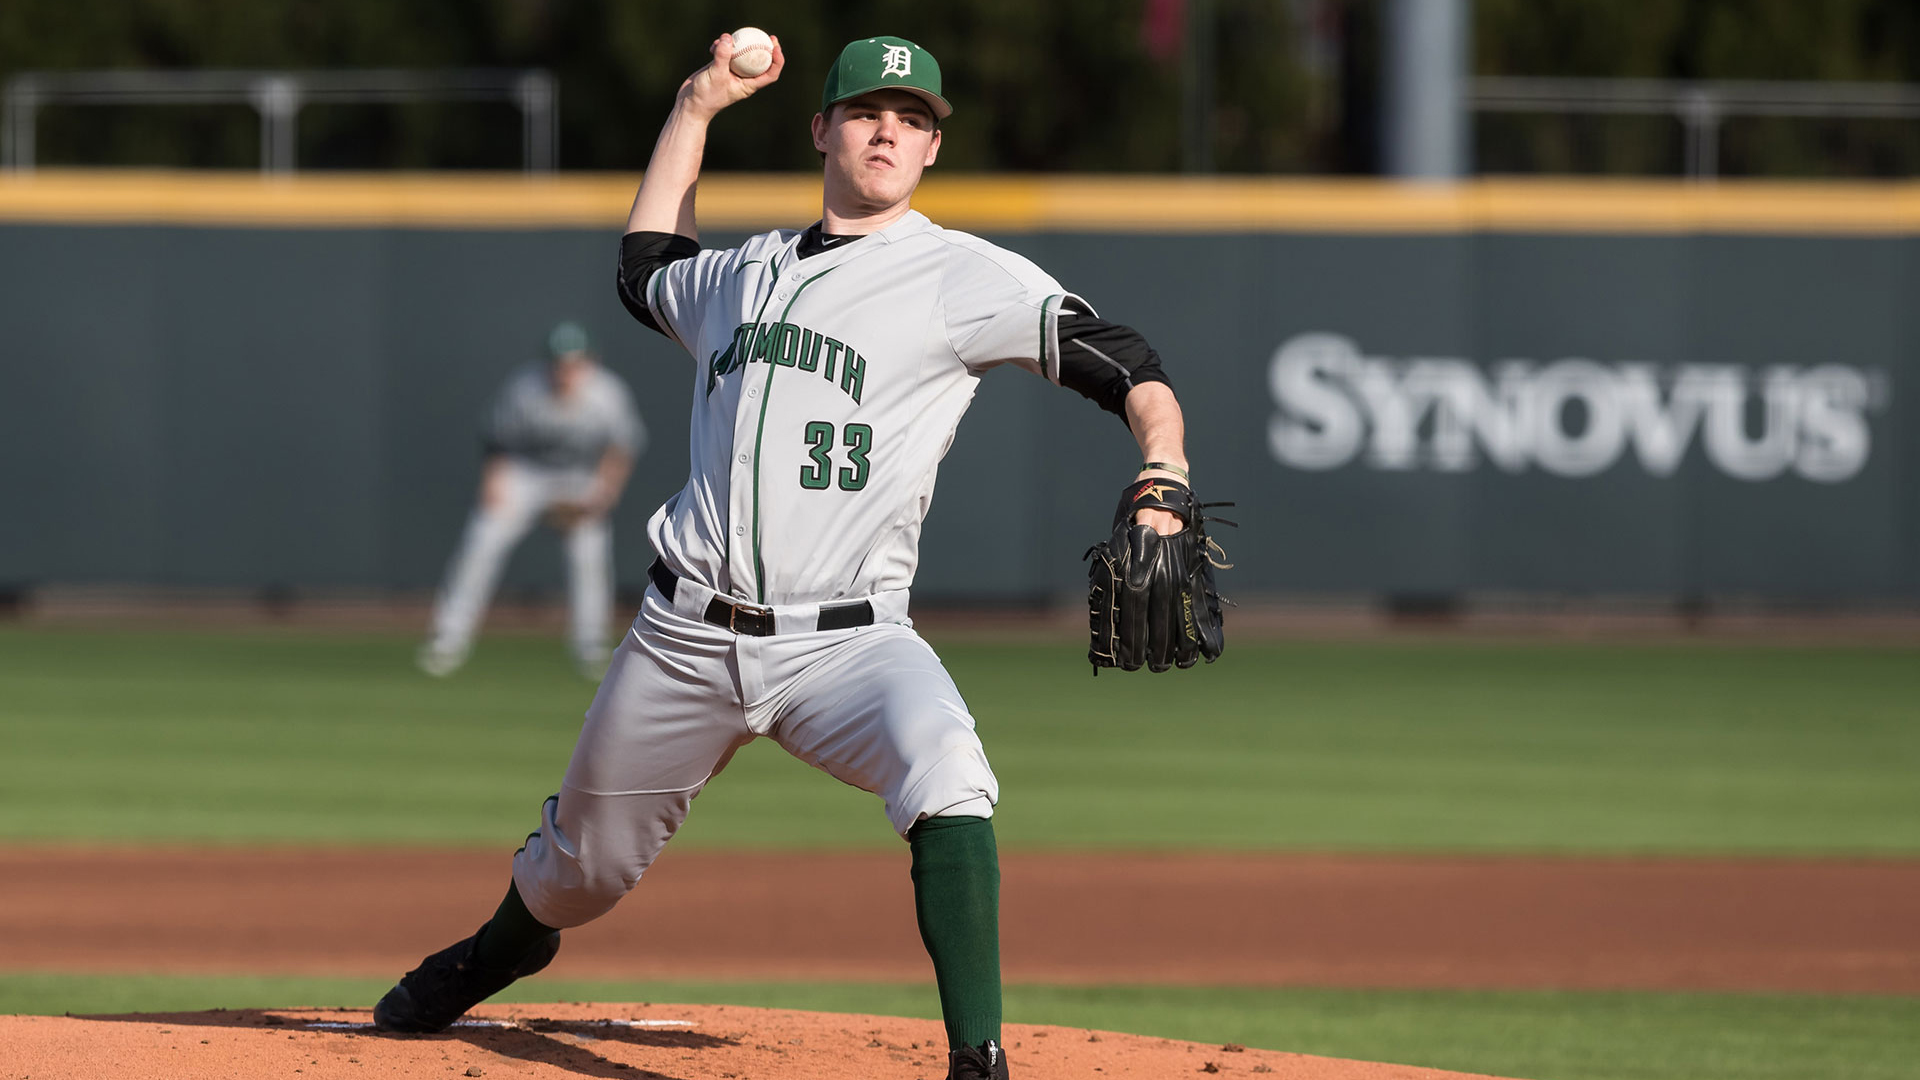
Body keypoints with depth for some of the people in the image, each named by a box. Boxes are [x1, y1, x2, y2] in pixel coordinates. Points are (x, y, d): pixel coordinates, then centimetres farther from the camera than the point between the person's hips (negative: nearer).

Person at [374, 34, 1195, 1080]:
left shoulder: (963, 277, -3)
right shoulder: (743, 275, 14)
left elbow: (1128, 366, -11)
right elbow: (645, 267, 37)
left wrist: (1161, 479, -30)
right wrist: (697, 105, 30)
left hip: (845, 641, -4)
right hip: (684, 639, 4)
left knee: (945, 771, -35)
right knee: (582, 866, 17)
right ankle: (500, 950, 52)